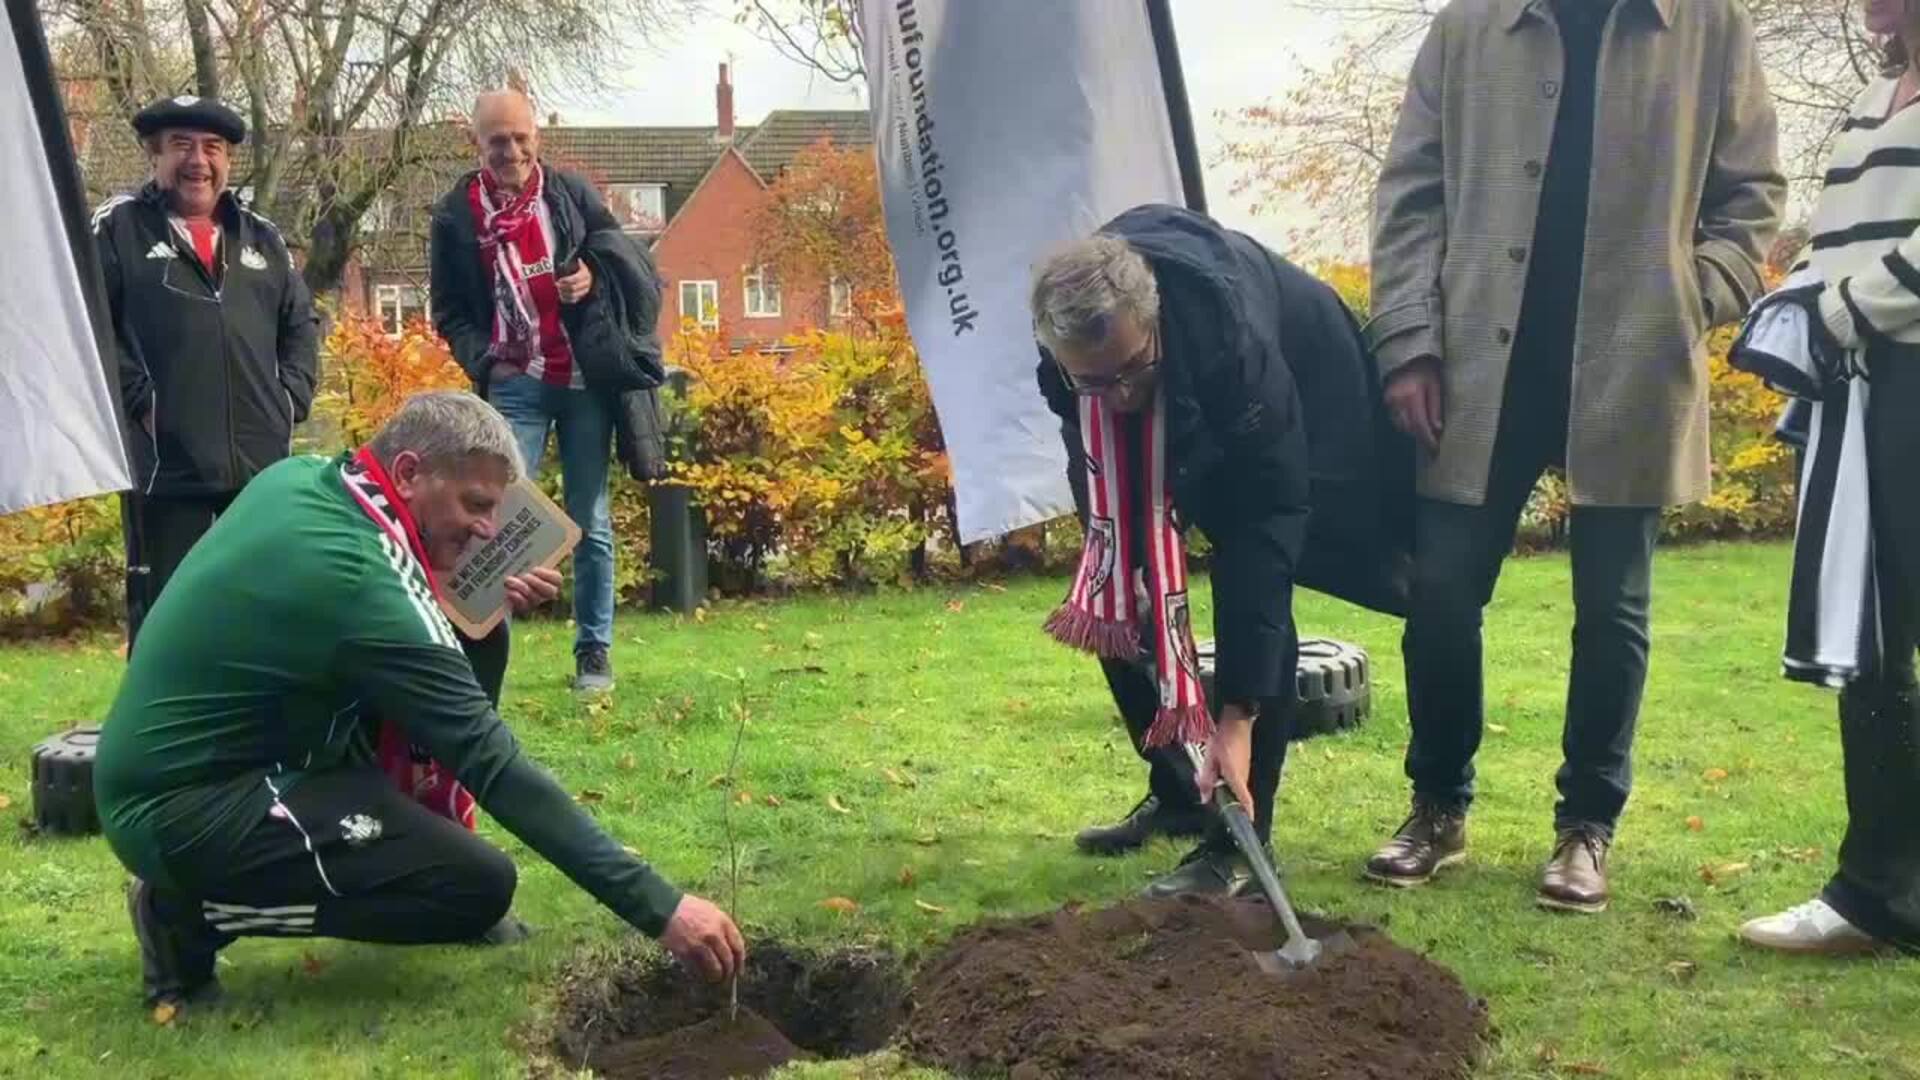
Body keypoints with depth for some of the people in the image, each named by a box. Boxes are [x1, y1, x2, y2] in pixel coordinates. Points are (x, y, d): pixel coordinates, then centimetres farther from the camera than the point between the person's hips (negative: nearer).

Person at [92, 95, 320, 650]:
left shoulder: (262, 237, 17)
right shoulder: (119, 227, 2)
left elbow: (302, 323, 21)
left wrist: (291, 397, 7)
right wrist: (138, 400, -11)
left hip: (263, 462, 5)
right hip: (165, 463, -4)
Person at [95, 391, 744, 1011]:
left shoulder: (298, 477, -2)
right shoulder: (362, 581, -26)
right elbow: (494, 765, -27)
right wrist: (657, 907, -25)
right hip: (183, 811, -9)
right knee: (480, 888, -14)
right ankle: (193, 910, -5)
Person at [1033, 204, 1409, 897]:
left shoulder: (1235, 341, -44)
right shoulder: (1067, 335, -31)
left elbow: (1264, 525, -42)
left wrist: (1238, 715, -43)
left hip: (1296, 405, -5)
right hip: (1180, 426, 5)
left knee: (1254, 595, -21)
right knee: (1114, 598, -2)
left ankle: (1240, 839, -11)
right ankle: (1175, 793, 16)